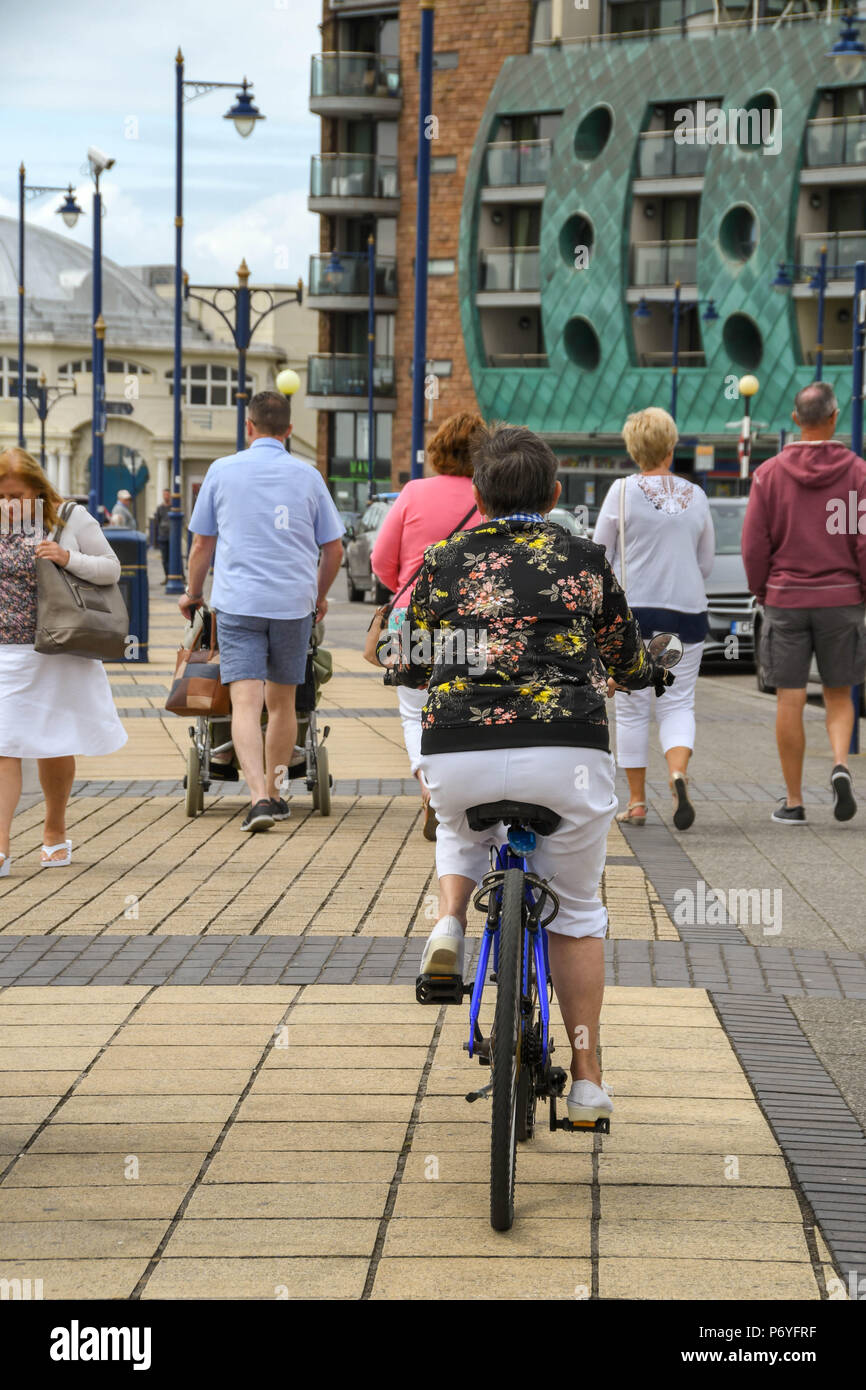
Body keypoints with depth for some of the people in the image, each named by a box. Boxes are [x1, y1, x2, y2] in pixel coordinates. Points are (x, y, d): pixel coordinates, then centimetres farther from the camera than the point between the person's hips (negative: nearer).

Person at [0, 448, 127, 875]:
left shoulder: (71, 519, -1)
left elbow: (112, 569, 0)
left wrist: (69, 559, -16)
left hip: (59, 655, -1)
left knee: (55, 747, 11)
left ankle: (54, 831, 31)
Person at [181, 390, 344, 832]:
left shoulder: (222, 471, 4)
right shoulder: (308, 476, 7)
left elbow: (202, 544, 10)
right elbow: (333, 550, 10)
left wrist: (193, 593, 26)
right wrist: (319, 596, 28)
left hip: (238, 601, -2)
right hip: (293, 603, 2)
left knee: (246, 701, -10)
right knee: (281, 703, 15)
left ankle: (259, 796, -25)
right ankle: (273, 792, 24)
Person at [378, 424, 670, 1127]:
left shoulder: (443, 560, 11)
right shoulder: (586, 558, 11)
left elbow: (407, 664, 18)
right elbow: (628, 664, 20)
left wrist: (391, 646, 42)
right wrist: (650, 670, 44)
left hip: (459, 751, 1)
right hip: (567, 751, -1)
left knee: (461, 830, 37)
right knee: (577, 911, 17)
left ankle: (450, 920, 9)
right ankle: (587, 1078, 17)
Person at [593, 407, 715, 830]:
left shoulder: (623, 491, -6)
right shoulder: (696, 497, 4)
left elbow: (600, 555, 0)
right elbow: (706, 563, 13)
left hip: (632, 610, -2)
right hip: (687, 613, 2)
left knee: (632, 708, 6)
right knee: (678, 704, 6)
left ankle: (636, 801, 9)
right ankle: (678, 772, -21)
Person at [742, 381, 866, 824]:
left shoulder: (769, 473, -2)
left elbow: (753, 545, -2)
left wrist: (763, 594, 11)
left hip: (785, 600, 0)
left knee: (789, 700, 4)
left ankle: (793, 801, 7)